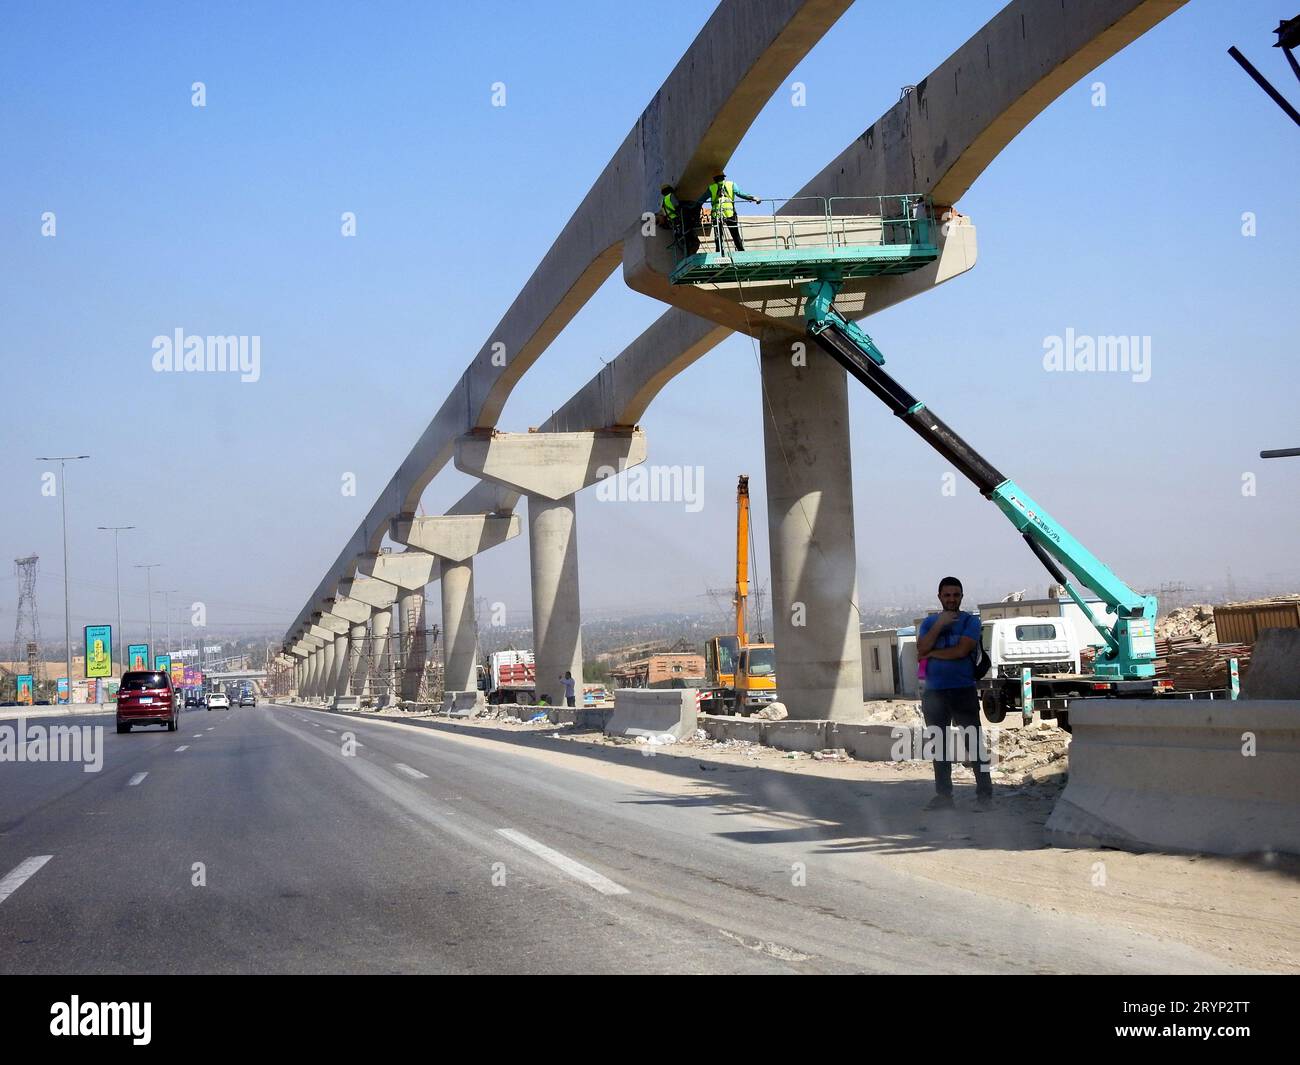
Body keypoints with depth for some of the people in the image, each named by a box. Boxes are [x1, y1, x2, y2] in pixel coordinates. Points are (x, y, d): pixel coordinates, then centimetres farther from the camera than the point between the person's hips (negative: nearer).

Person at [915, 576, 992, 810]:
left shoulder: (970, 621, 0)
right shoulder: (929, 622, 12)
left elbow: (961, 650, -15)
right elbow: (921, 650, -4)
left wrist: (932, 653, -4)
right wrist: (939, 625, -11)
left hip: (963, 692, -4)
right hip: (934, 693, 4)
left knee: (974, 743, -6)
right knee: (940, 746, 10)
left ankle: (984, 794, -4)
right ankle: (943, 795, 18)